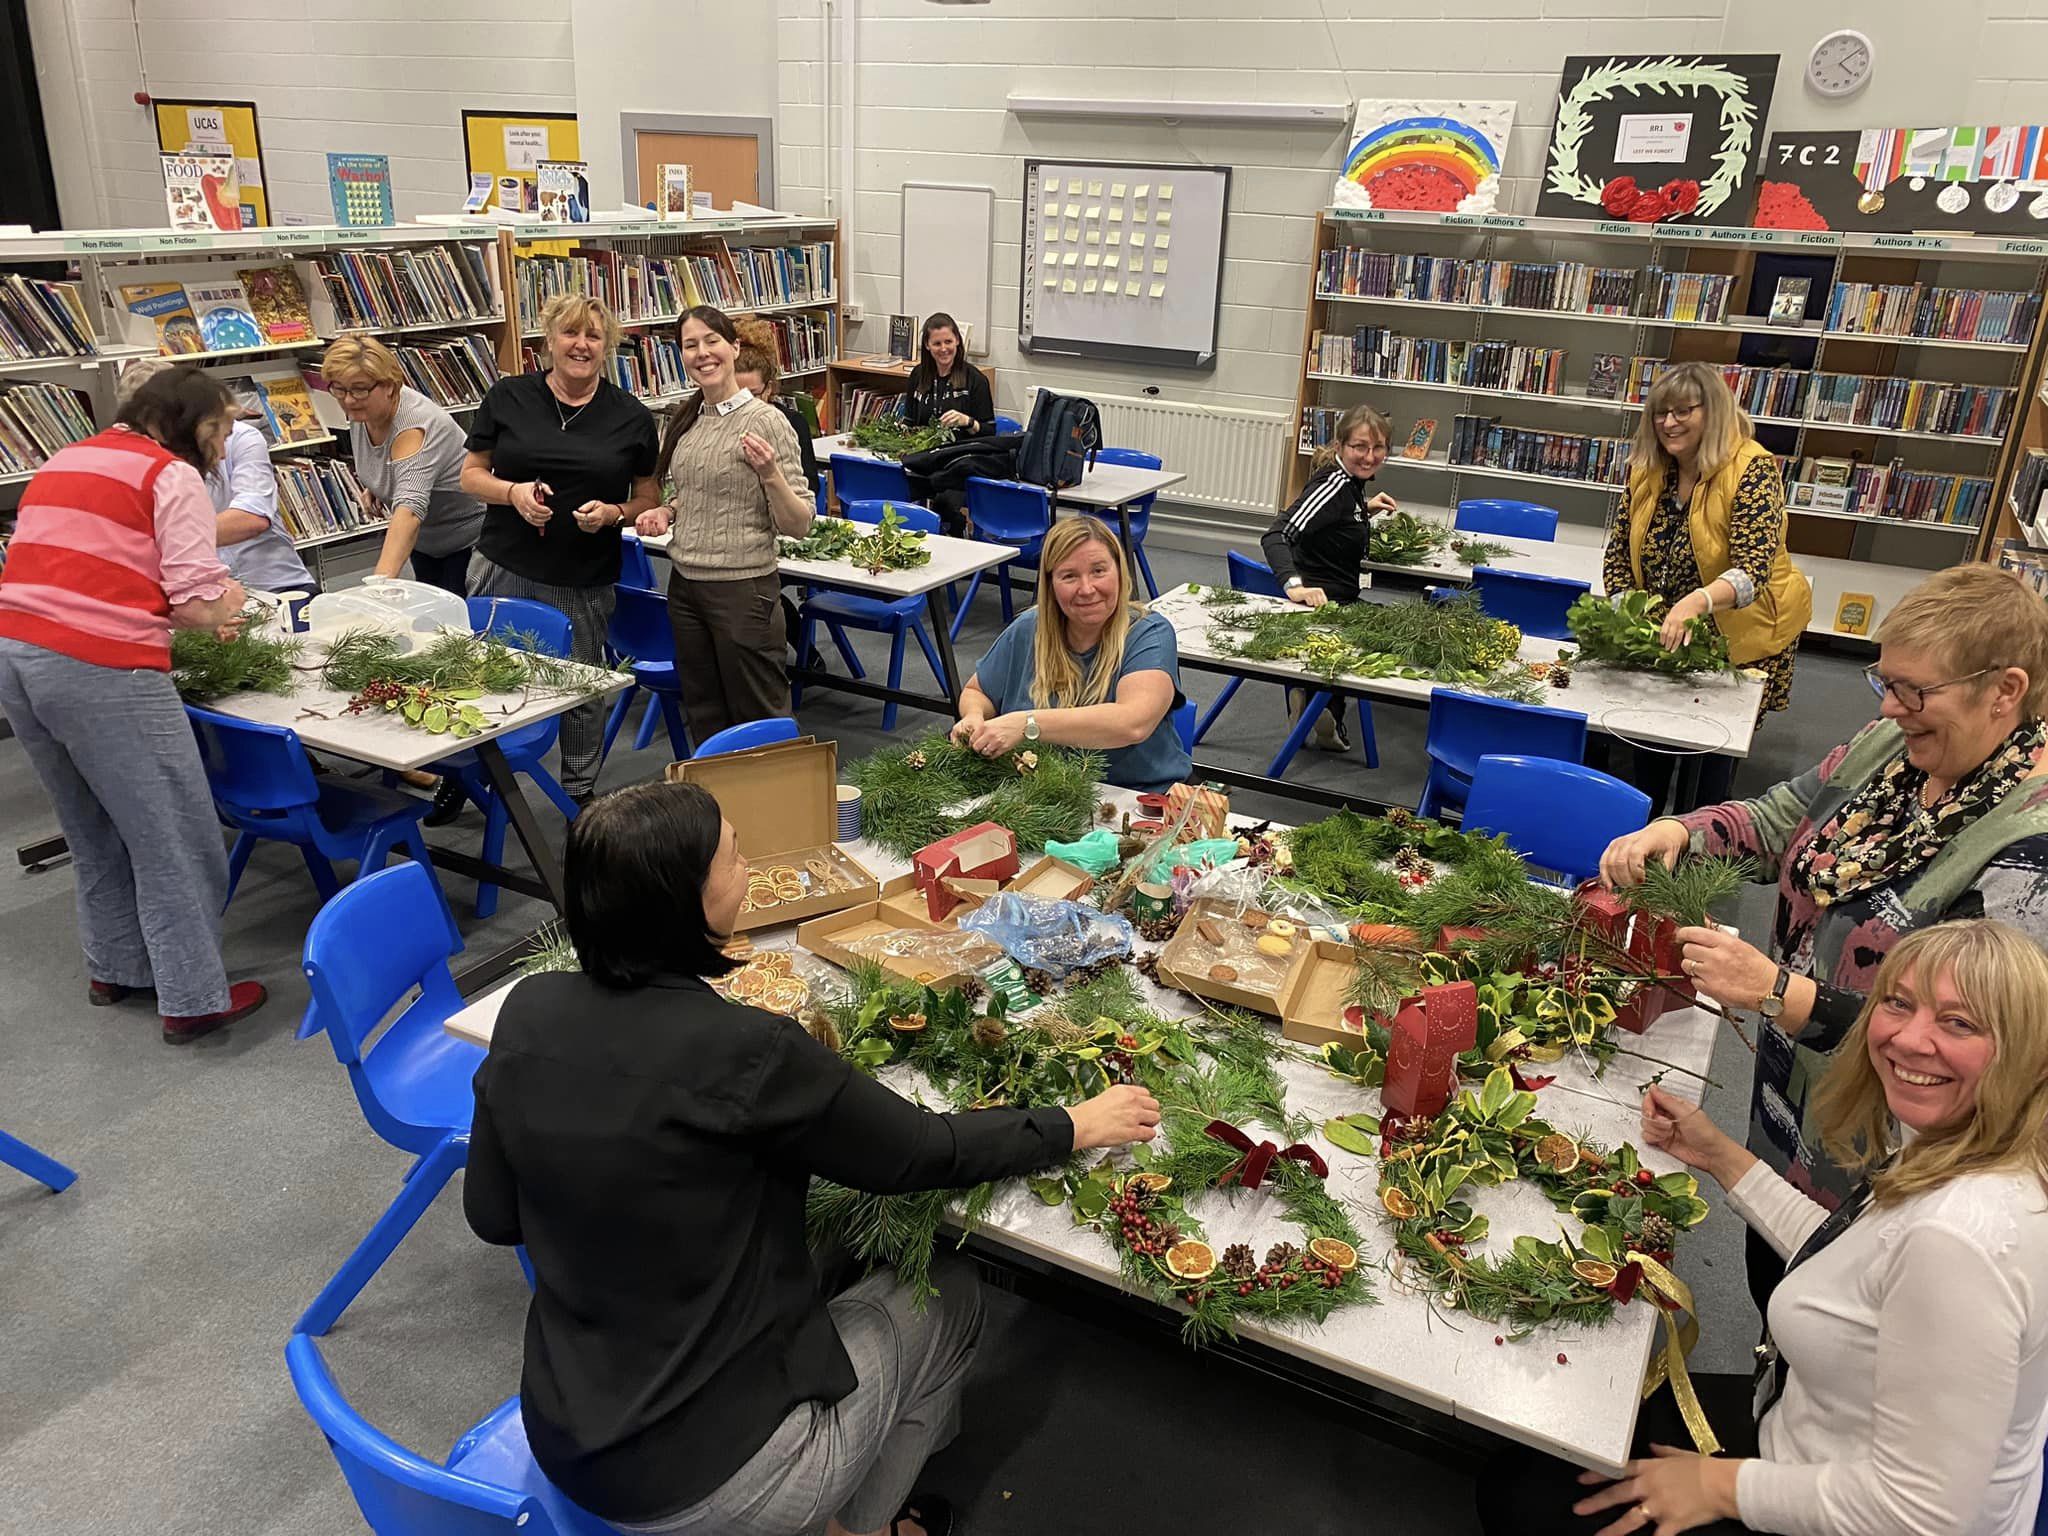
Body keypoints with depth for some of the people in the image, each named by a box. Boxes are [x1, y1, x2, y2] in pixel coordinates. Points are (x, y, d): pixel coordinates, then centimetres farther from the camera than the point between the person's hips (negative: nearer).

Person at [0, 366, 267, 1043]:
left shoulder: (63, 462, 21)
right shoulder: (172, 475, -4)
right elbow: (199, 603, -12)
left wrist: (147, 598, 24)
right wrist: (231, 604, 9)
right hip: (99, 670, -9)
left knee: (94, 829, 22)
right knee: (174, 838, 1)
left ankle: (113, 967, 33)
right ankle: (193, 999, 7)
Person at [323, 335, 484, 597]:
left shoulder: (415, 426, -33)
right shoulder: (361, 412, -9)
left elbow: (410, 509, -48)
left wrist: (381, 581, -60)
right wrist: (373, 486, -5)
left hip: (465, 536, -8)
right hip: (424, 537, 8)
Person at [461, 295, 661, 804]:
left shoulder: (631, 417, 1)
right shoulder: (507, 398, 2)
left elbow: (648, 500, 7)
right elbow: (471, 474, 6)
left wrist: (613, 513, -14)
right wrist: (513, 491, -14)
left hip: (583, 583, 0)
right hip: (503, 570, 1)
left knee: (580, 692, 10)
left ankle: (580, 791, 28)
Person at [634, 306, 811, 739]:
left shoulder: (766, 421, -12)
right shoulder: (684, 421, 7)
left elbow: (798, 525, -14)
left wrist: (770, 474, -30)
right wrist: (666, 513, 4)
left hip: (743, 590, -7)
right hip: (685, 586, 7)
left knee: (761, 725, 3)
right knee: (704, 718, 18)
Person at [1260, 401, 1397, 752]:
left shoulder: (1353, 482, 7)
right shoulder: (1334, 483, -21)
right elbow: (1276, 535, -34)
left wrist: (1365, 508, 20)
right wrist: (1294, 586, -48)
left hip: (1341, 601, 10)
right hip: (1321, 604, -10)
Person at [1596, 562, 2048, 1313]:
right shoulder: (1895, 745, -7)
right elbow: (1779, 820, 5)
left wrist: (1779, 992, -38)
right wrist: (1678, 830, -14)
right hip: (1786, 1100, 7)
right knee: (1769, 1286, 30)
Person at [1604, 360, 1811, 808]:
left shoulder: (1751, 469, -20)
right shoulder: (1646, 467, -5)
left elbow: (1753, 571, -31)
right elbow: (1620, 552, 3)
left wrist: (1696, 602, -50)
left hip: (1740, 636, -5)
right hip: (1661, 633, 5)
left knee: (1714, 745, 2)